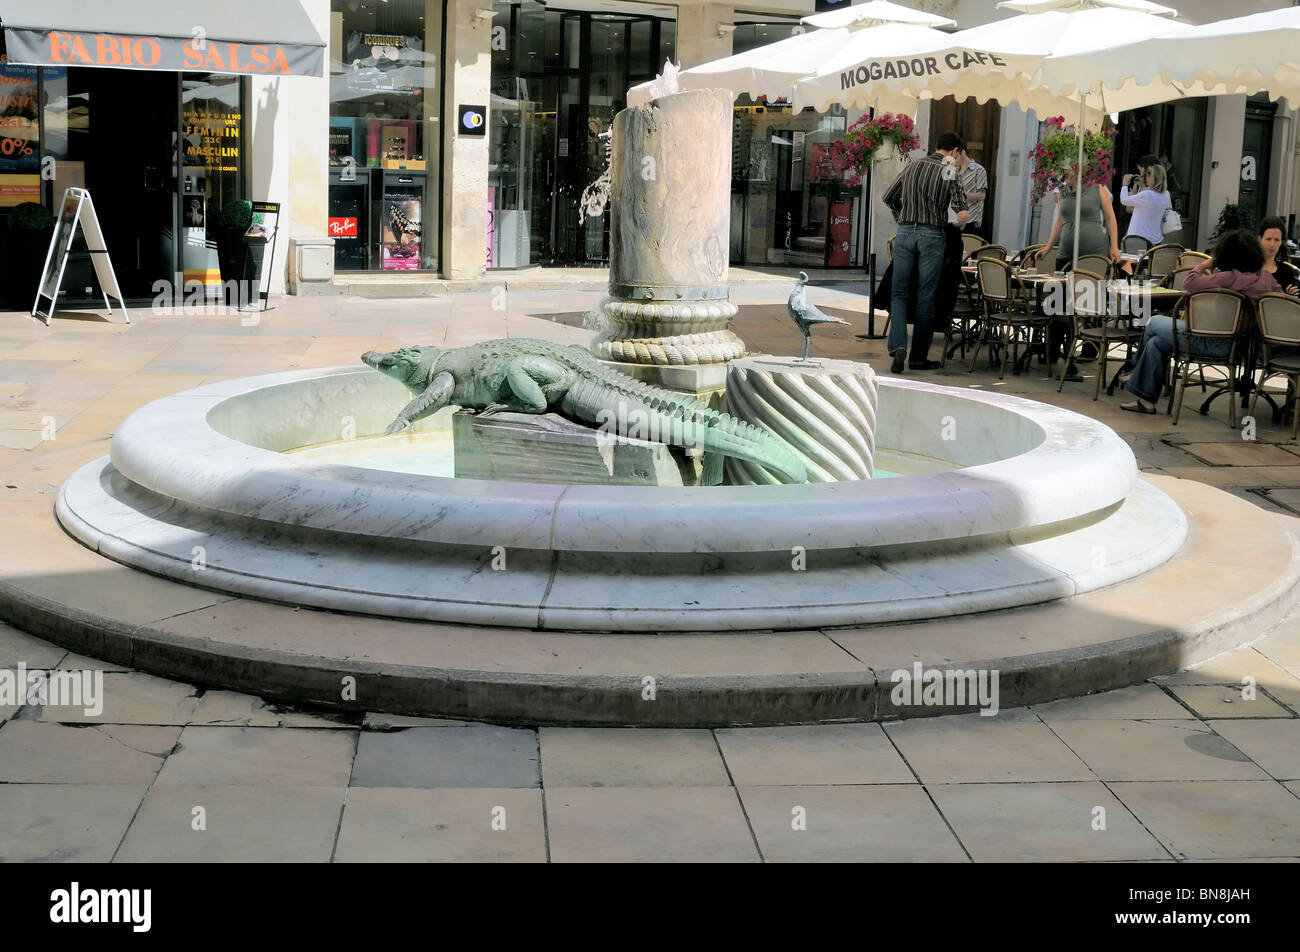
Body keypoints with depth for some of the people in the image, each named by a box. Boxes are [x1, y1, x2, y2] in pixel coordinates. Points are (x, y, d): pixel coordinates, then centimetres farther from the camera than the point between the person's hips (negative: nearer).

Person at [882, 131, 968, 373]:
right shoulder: (948, 171, -3)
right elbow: (961, 209, -14)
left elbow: (889, 197, 18)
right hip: (931, 235, -3)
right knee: (925, 297, 5)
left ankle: (898, 347, -13)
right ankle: (918, 357, 11)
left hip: (905, 233, 3)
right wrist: (961, 219, 7)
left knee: (899, 293, 7)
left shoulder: (913, 166, 11)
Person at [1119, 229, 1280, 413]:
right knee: (1155, 342, 19)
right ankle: (1146, 399, 25)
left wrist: (1205, 264, -3)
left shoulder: (1230, 278, -26)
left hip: (1215, 344, -9)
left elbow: (1189, 282, -24)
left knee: (1153, 324, 14)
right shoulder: (1266, 277, -3)